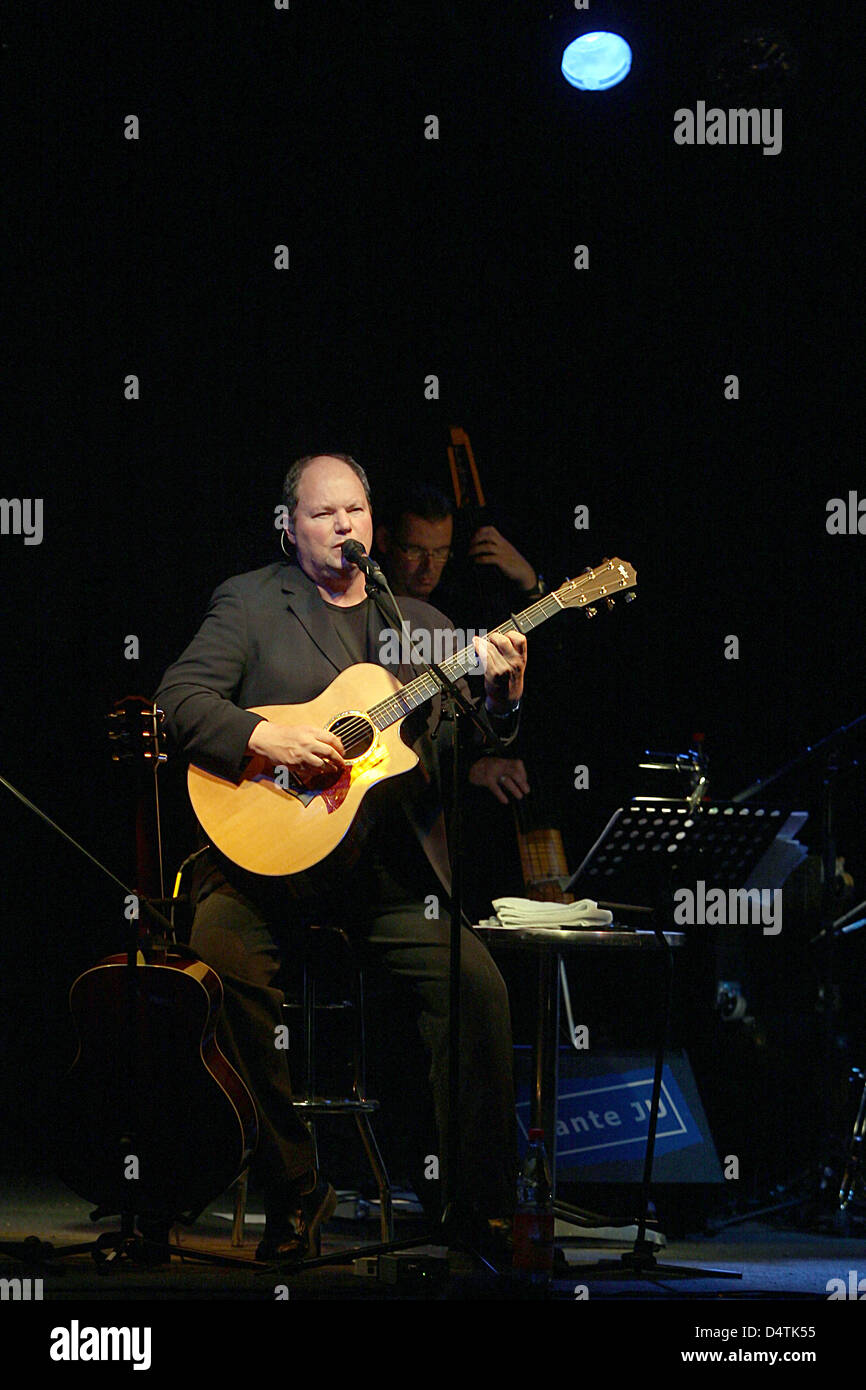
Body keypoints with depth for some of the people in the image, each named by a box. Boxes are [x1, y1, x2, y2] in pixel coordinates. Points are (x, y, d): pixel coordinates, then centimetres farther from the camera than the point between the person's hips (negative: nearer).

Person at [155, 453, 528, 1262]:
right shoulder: (249, 603, 9)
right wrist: (264, 738, -18)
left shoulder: (422, 625, 18)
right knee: (218, 959, -29)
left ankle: (481, 1205, -5)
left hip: (392, 866, 2)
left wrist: (500, 700, -7)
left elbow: (459, 756, 13)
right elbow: (178, 700, -3)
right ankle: (291, 1189, -12)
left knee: (478, 985, -20)